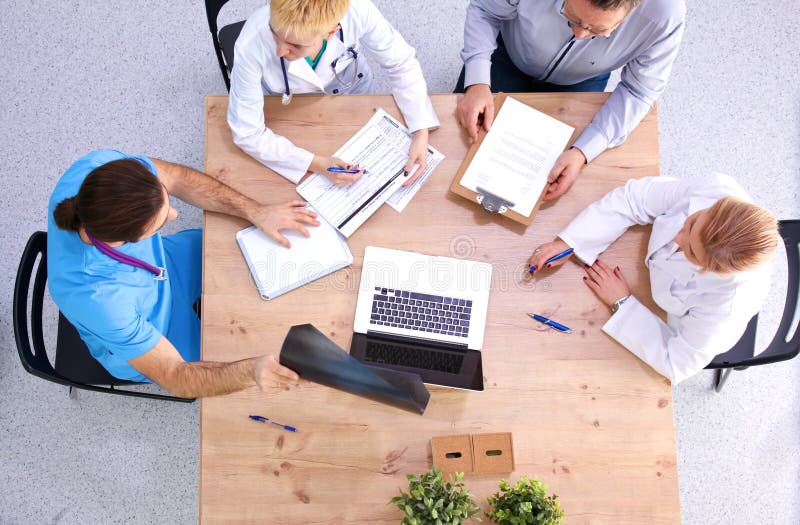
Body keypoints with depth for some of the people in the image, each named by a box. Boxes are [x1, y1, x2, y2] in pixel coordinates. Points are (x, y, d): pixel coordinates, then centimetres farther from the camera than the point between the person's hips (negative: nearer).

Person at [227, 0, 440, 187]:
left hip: (350, 86, 2)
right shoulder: (251, 47, -40)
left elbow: (400, 63, -19)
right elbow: (247, 134, -29)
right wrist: (317, 164, -38)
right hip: (286, 109, -1)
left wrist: (421, 133, -29)